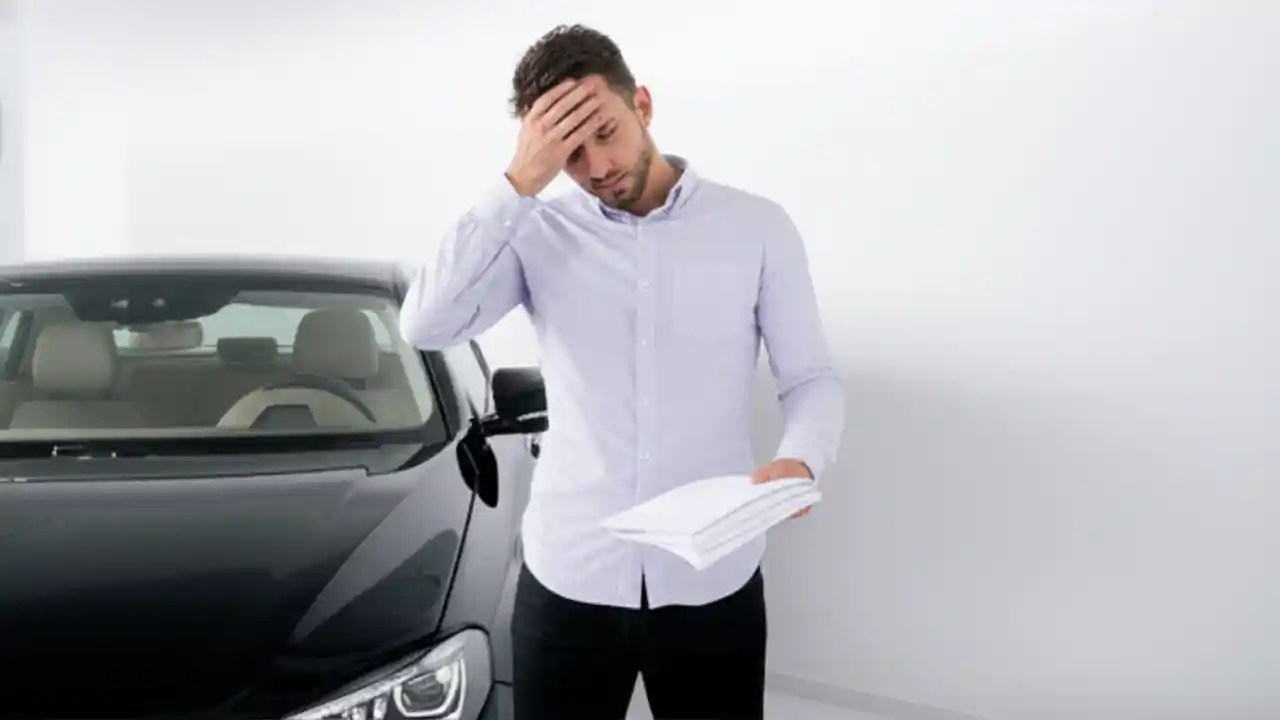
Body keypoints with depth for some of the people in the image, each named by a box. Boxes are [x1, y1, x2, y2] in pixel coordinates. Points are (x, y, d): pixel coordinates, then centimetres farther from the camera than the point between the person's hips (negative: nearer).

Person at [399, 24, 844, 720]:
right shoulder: (539, 234, 1)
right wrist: (519, 183, -18)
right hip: (569, 575, 1)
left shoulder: (756, 225, 0)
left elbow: (811, 377, 1)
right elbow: (426, 324, -14)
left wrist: (800, 459, -20)